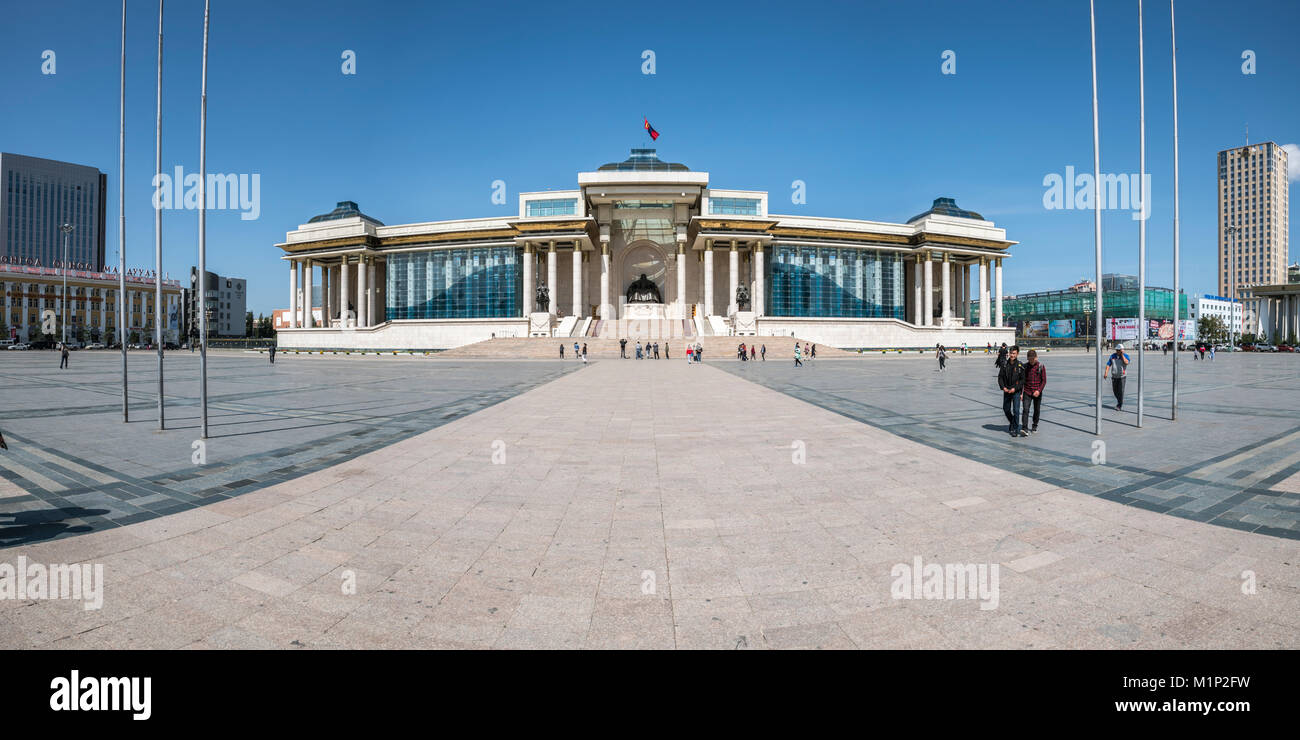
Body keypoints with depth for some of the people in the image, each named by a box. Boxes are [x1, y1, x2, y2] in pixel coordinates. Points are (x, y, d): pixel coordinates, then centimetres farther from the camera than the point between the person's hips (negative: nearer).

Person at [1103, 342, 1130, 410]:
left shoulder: (1125, 356, -5)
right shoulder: (1113, 355, 5)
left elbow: (1126, 362, -25)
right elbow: (1108, 364, 3)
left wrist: (1122, 355, -19)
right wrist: (1106, 372, -8)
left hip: (1122, 377, -4)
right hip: (1114, 376, 4)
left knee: (1121, 391, -8)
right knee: (1115, 391, 11)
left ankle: (1120, 406, -1)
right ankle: (1119, 401, 34)